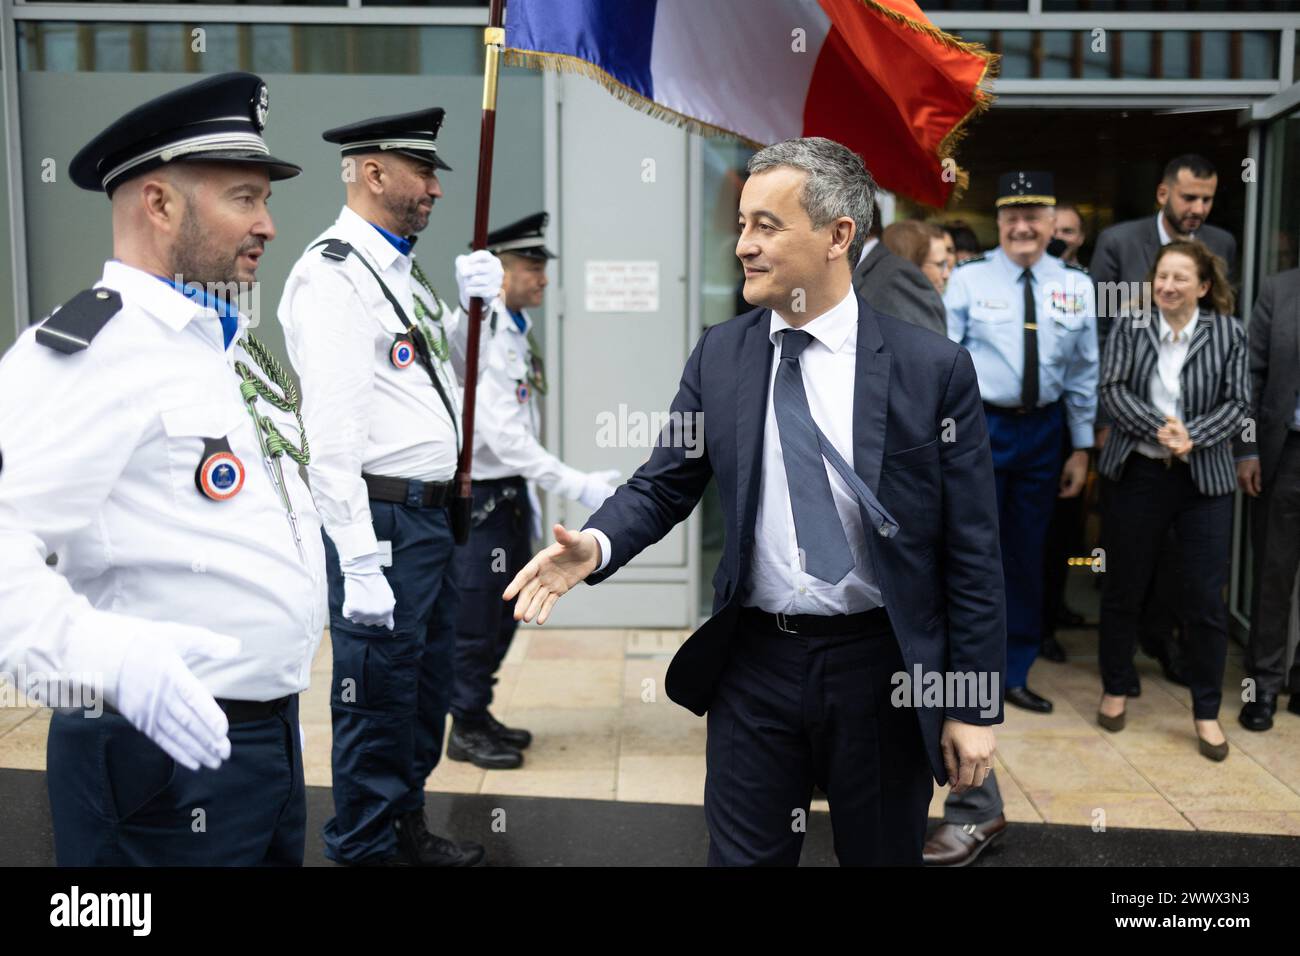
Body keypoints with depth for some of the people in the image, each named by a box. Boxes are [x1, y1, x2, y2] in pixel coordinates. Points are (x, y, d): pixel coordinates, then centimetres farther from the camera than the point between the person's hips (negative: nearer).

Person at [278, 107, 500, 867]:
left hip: (434, 516, 10)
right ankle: (367, 848, 21)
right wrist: (359, 563, -23)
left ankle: (409, 827, 37)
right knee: (378, 700, 3)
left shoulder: (403, 268, 15)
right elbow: (332, 434, -20)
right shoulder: (333, 275, -14)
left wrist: (471, 304, 9)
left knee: (428, 688, 20)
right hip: (382, 519, -10)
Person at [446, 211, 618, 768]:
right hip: (478, 496, -9)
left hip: (509, 492, 9)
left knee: (502, 618, 17)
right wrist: (578, 487, -25)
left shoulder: (517, 333, 10)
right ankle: (466, 730, 16)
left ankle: (480, 717, 31)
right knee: (476, 621, 1)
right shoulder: (479, 336, -19)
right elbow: (501, 435, -25)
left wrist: (529, 498, 18)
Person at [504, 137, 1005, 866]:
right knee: (743, 855, 14)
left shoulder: (935, 368, -8)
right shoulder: (719, 354, 0)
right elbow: (663, 486, 4)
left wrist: (976, 705, -5)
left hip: (880, 669, -1)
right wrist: (594, 545, -18)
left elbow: (972, 552, -6)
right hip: (753, 661, 2)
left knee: (882, 853, 18)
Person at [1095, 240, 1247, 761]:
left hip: (1204, 478, 0)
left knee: (1206, 598, 1)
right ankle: (1115, 690, 28)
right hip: (1137, 473, 0)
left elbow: (1237, 401, -3)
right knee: (1123, 588, 10)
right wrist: (1159, 429, -22)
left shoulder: (1228, 332, 1)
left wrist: (1192, 436, -19)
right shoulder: (1129, 325, 0)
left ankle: (1207, 712, 16)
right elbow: (1113, 389, -7)